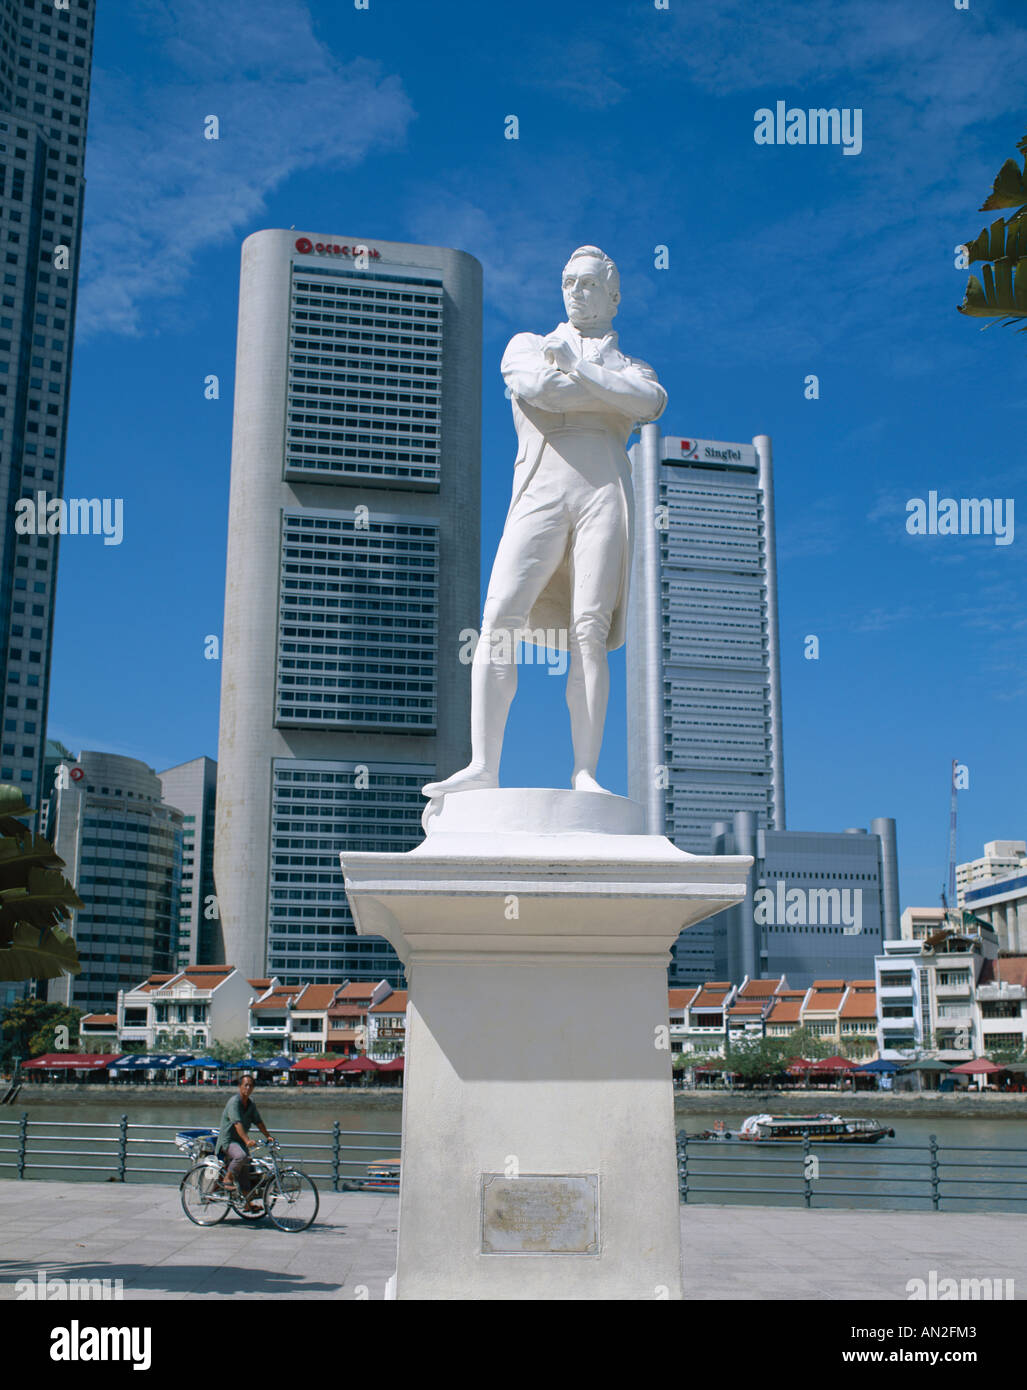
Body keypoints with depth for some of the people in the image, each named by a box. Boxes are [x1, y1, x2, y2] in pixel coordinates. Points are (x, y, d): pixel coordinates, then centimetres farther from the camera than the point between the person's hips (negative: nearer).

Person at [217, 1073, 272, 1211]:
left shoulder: (251, 1103, 9)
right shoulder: (234, 1102, -17)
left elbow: (258, 1121, 13)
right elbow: (237, 1123, -29)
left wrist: (268, 1136, 0)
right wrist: (247, 1140, -39)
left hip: (241, 1142, 7)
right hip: (228, 1140, -7)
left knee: (245, 1172, 1)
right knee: (242, 1156, -34)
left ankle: (248, 1203, 3)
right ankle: (228, 1179, -13)